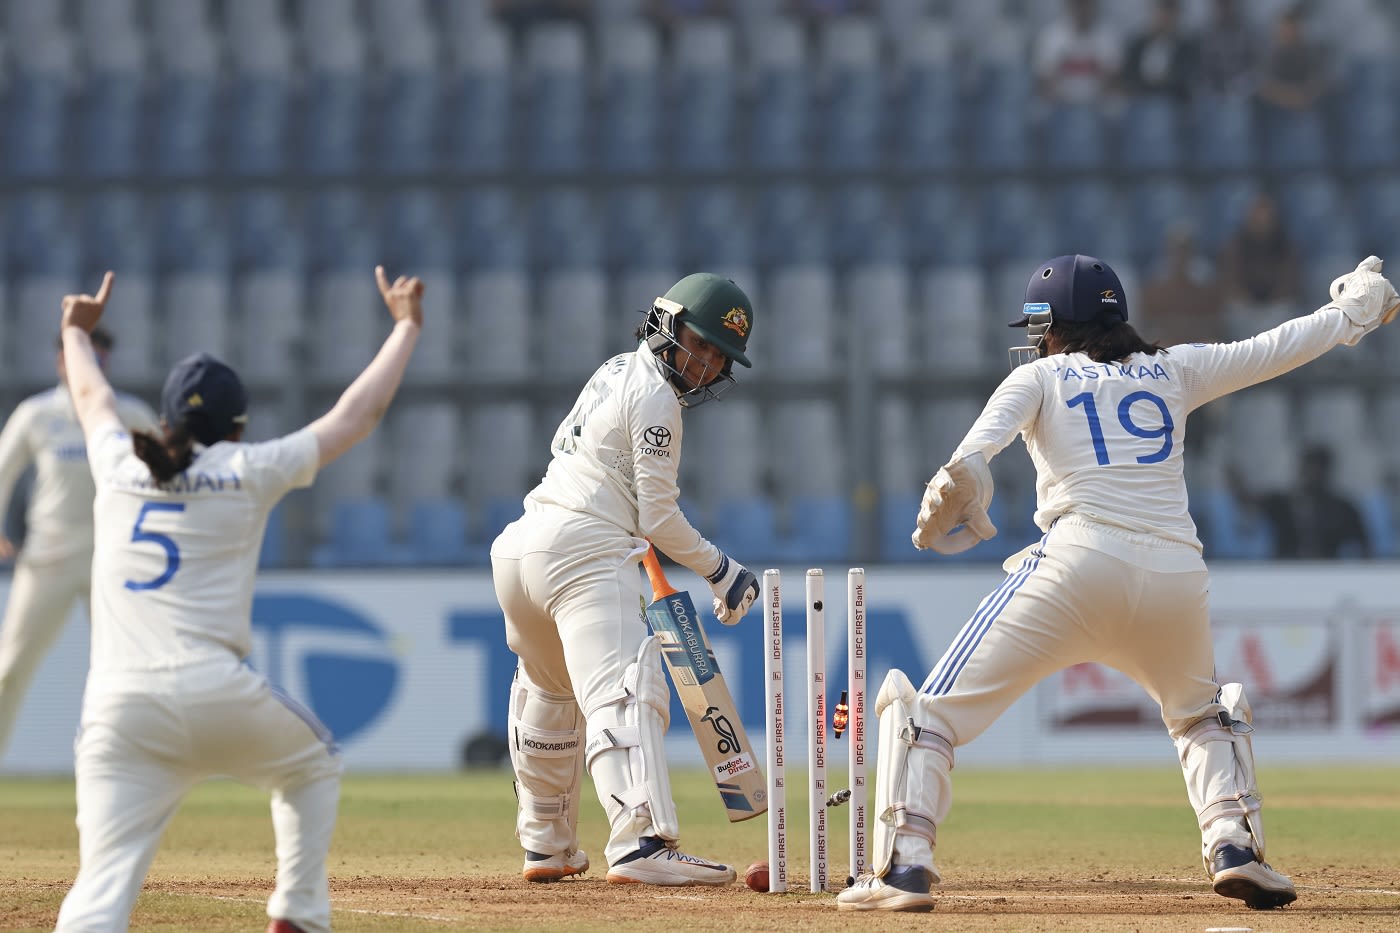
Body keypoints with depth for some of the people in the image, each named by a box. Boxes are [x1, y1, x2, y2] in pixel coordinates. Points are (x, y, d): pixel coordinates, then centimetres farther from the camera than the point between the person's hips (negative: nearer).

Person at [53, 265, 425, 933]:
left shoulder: (119, 467, 16)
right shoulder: (248, 472, 8)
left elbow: (91, 397, 39)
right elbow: (357, 414, 17)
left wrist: (77, 334, 59)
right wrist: (405, 327, 31)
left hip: (115, 708, 2)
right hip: (217, 694, -2)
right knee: (313, 764, 29)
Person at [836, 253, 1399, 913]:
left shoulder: (1040, 377, 15)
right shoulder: (1173, 371, 23)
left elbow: (993, 427, -7)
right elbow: (1276, 348, 29)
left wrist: (964, 470, -27)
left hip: (1079, 563, -4)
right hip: (1177, 577, 4)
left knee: (926, 709, 1)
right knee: (1204, 714, 33)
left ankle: (903, 866, -16)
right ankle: (1234, 846, 10)